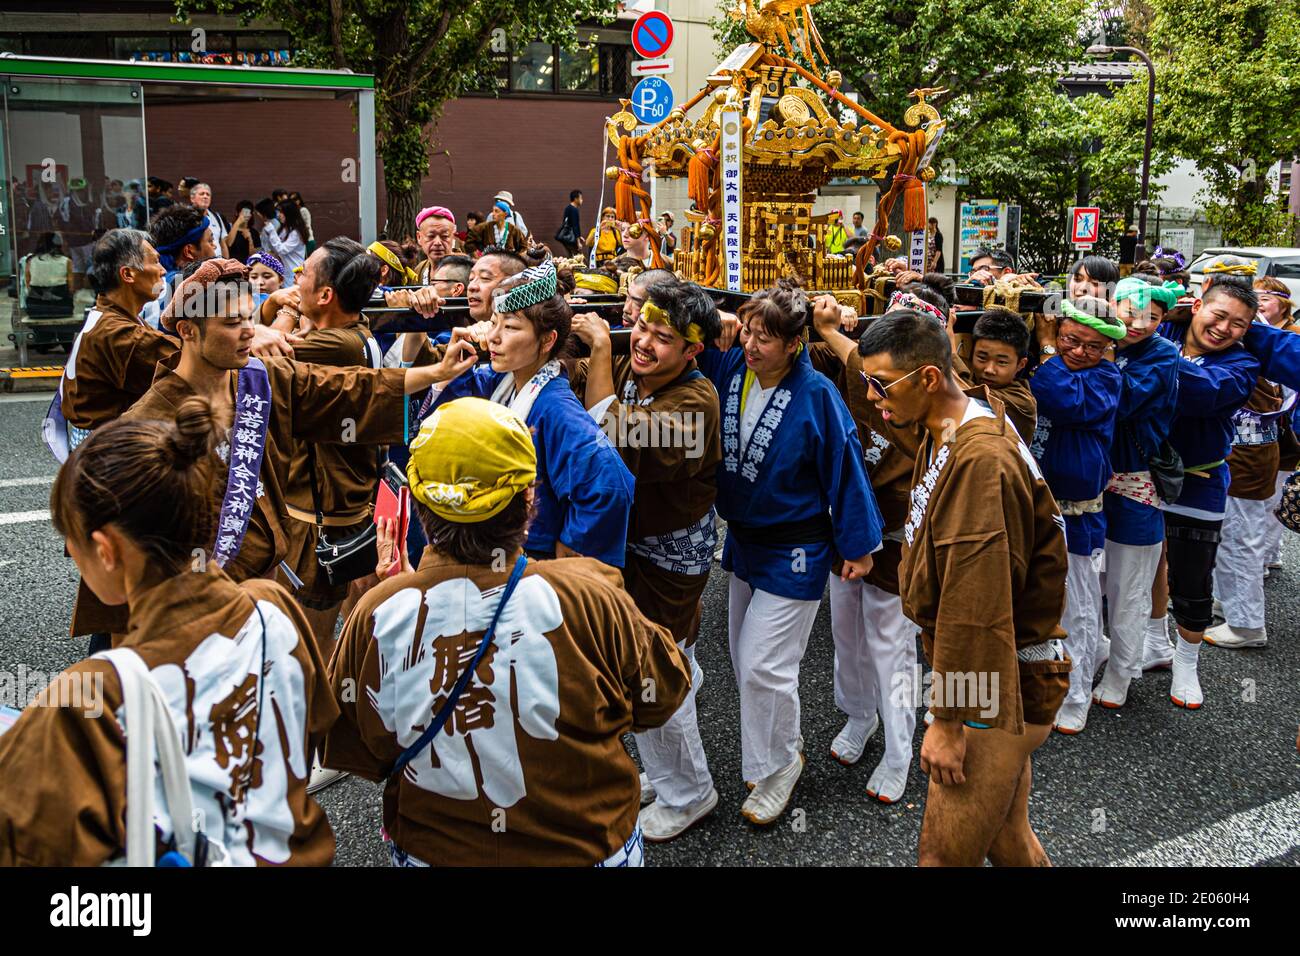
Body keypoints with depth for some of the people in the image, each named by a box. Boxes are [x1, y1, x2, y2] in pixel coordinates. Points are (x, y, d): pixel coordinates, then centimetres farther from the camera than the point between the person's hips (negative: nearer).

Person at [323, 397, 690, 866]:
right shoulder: (589, 599, -29)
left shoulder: (376, 615, -22)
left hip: (427, 850, 2)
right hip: (583, 850, -1)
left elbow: (354, 754, -4)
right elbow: (663, 695, -10)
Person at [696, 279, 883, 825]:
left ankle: (781, 763, 22)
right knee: (745, 659, 16)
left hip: (794, 552, -6)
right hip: (743, 540, 7)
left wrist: (857, 545, -9)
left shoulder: (816, 395, -21)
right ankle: (780, 751, 38)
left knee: (763, 666, -4)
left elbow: (844, 467, -15)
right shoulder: (730, 369, -6)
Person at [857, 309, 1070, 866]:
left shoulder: (978, 459, -23)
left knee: (946, 851, -2)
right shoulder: (945, 441, 9)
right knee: (1006, 838, 19)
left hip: (990, 693, -9)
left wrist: (947, 721, -20)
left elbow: (974, 605, -24)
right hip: (1000, 680, 9)